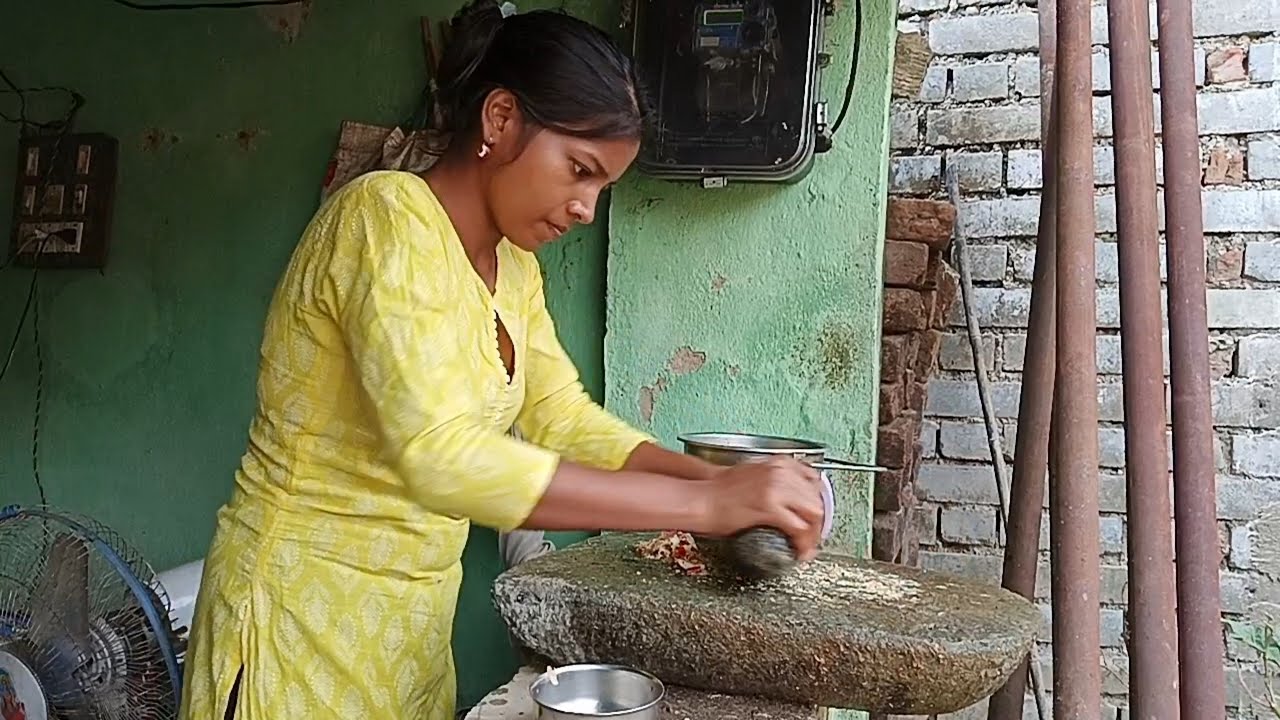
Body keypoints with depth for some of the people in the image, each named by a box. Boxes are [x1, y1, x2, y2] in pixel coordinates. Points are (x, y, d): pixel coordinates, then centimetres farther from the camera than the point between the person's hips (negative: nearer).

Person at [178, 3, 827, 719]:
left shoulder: (513, 266, 4)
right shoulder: (388, 214, -21)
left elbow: (562, 417, 5)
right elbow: (443, 458, -32)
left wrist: (719, 479, -10)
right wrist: (700, 503, -30)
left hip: (413, 618, 8)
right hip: (308, 613, -7)